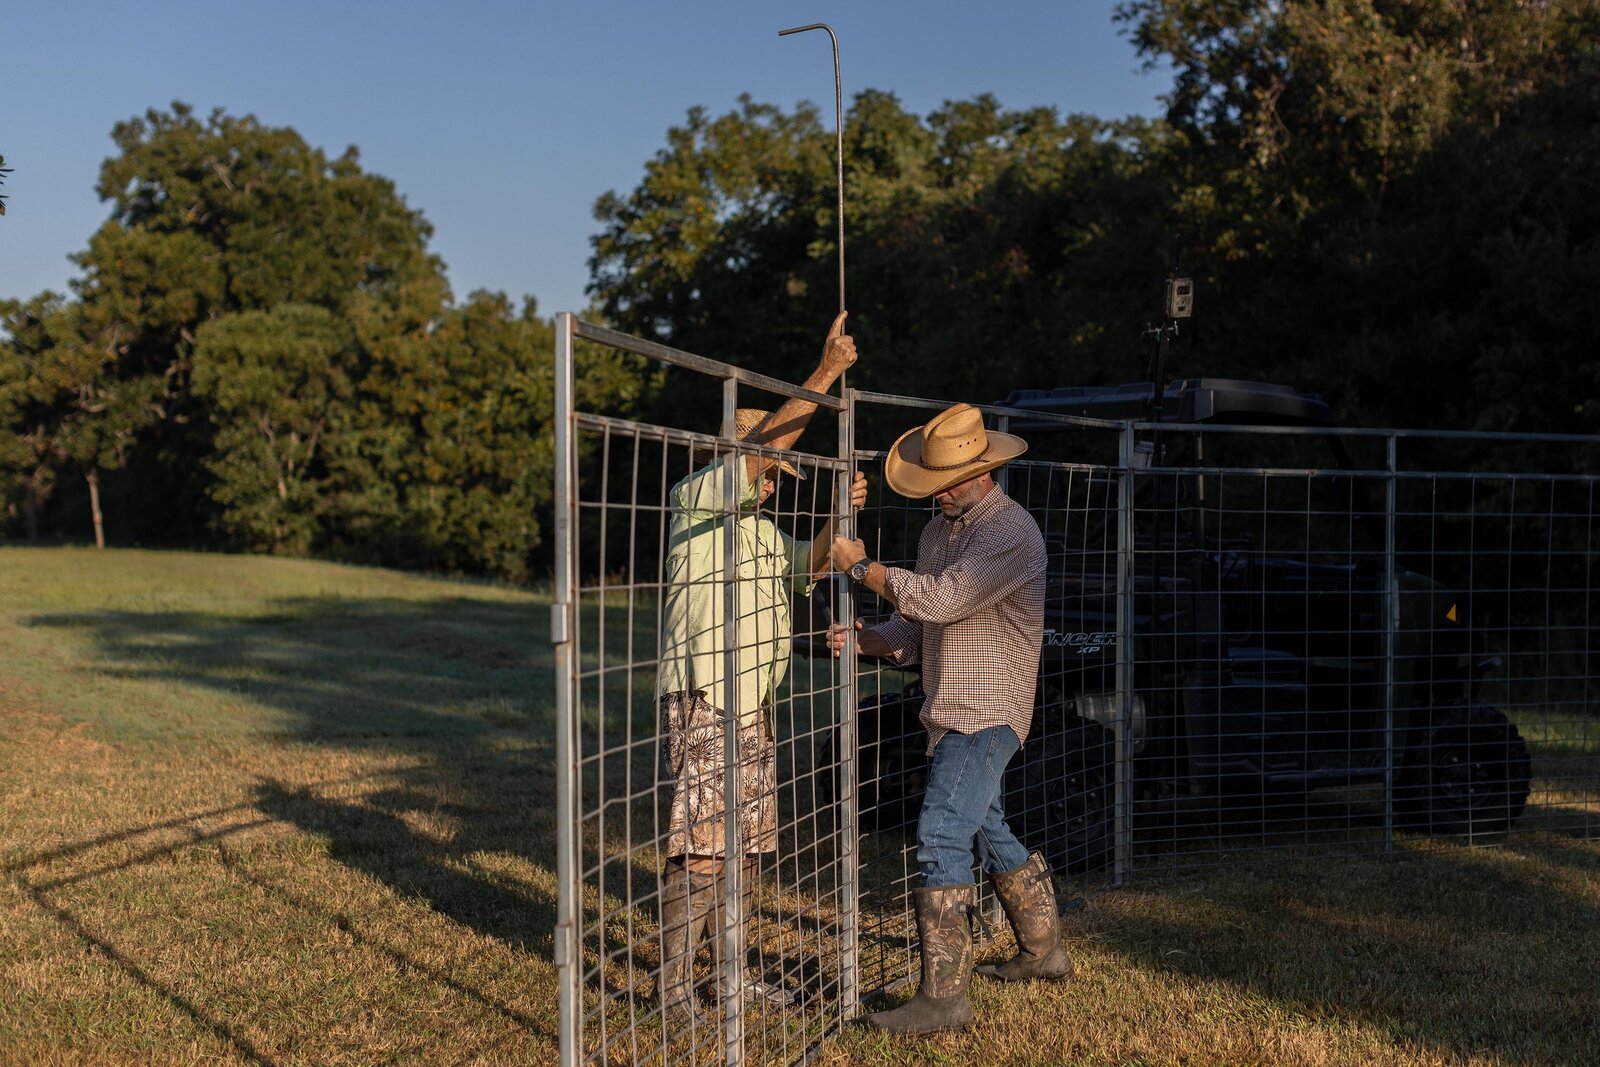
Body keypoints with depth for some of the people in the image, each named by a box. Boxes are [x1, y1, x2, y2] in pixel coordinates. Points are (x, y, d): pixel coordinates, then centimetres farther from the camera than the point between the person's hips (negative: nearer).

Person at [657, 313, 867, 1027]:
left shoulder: (760, 527, 22)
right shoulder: (693, 500, -5)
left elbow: (808, 567, 18)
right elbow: (760, 447, -17)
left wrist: (841, 514, 0)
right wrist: (825, 375, -19)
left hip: (753, 709, 9)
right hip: (702, 707, -9)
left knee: (745, 847, 12)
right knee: (699, 851, -11)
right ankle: (674, 988, -5)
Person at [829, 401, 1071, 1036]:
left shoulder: (1013, 533, -16)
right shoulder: (938, 529, 13)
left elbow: (940, 599, -25)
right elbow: (918, 625, 11)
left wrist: (862, 567, -14)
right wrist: (867, 640, -9)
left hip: (987, 715, -10)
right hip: (949, 715, 10)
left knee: (942, 836, -16)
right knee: (987, 833, 20)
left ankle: (943, 995, -14)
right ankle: (1044, 951, 38)